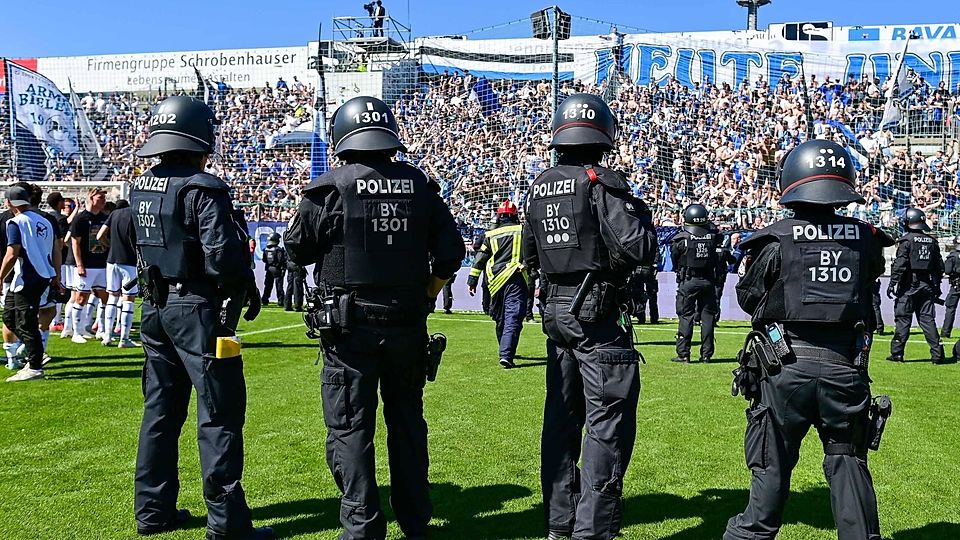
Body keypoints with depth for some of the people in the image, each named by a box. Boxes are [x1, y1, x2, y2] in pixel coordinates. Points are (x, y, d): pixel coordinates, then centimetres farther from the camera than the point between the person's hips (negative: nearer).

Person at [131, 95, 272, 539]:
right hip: (196, 309, -8)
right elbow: (222, 254, -21)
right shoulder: (202, 189, -15)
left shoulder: (141, 188, 10)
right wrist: (246, 284, -5)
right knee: (220, 414, -2)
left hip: (154, 309, 9)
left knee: (160, 411, 17)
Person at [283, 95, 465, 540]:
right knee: (407, 421, 16)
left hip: (351, 325, -4)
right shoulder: (419, 185, 1)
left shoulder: (331, 187, -9)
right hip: (408, 324, 4)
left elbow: (298, 250, 0)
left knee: (350, 427, 6)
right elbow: (450, 253, 4)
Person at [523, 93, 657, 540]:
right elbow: (639, 249, -18)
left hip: (556, 312, 8)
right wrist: (639, 214, 0)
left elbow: (530, 256, 20)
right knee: (608, 421, -2)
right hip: (598, 317, -7)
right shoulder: (601, 184, -13)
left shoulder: (539, 188, 9)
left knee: (562, 417, 14)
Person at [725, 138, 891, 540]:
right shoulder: (866, 239, 0)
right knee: (848, 461, 15)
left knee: (774, 463, 8)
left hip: (787, 369, -2)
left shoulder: (776, 240, -8)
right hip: (845, 368, 2)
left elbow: (748, 298, 1)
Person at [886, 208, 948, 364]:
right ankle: (937, 354, 2)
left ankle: (897, 353, 2)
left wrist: (893, 283, -11)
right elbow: (939, 266, 15)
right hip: (927, 286, 5)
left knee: (903, 319, 0)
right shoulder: (932, 241, 10)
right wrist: (937, 286, 22)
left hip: (909, 286, -5)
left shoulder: (906, 240, -9)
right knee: (927, 319, 7)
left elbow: (900, 264, -15)